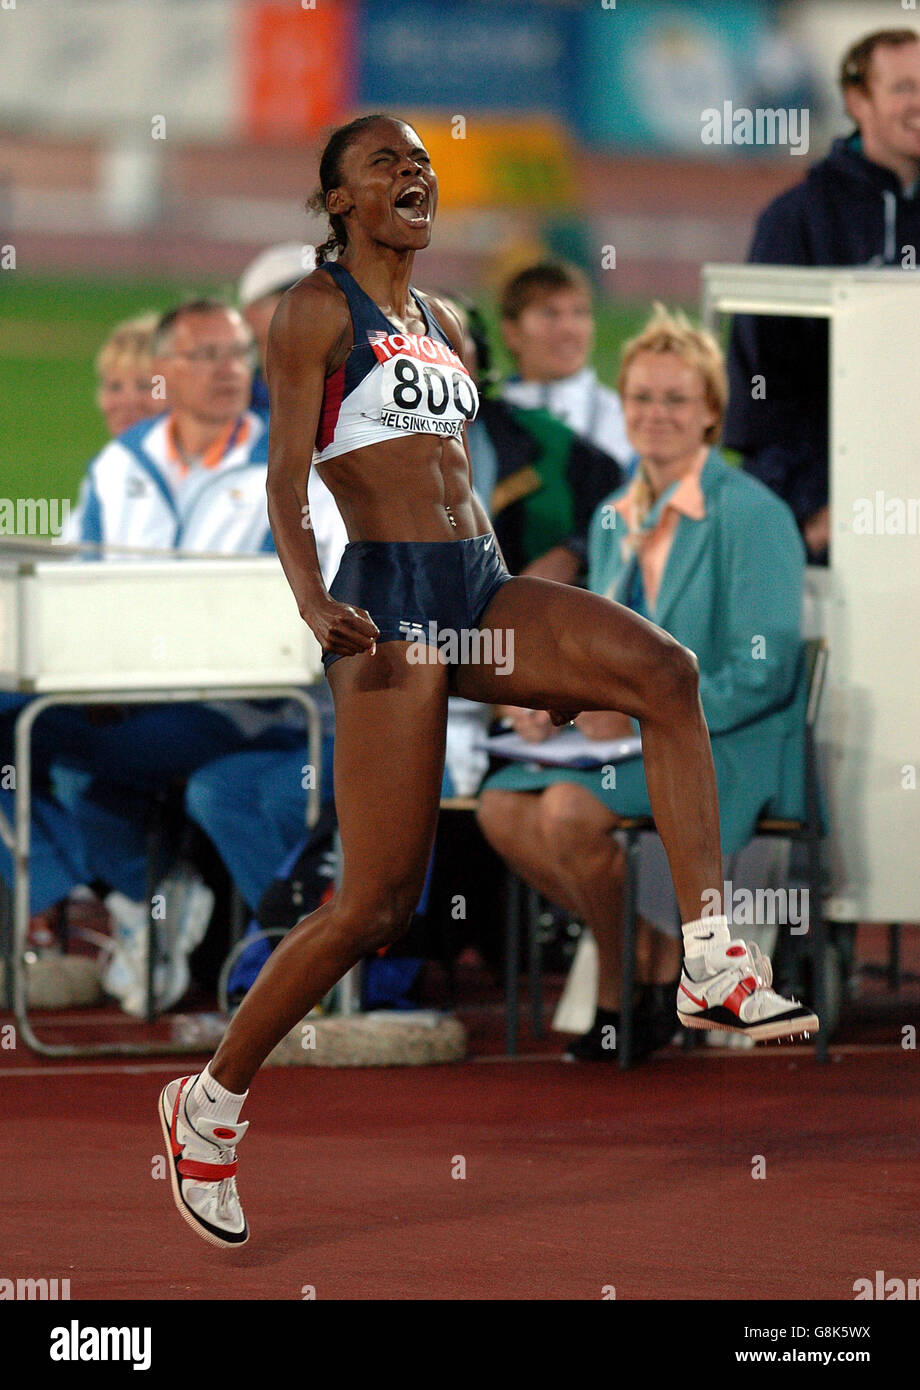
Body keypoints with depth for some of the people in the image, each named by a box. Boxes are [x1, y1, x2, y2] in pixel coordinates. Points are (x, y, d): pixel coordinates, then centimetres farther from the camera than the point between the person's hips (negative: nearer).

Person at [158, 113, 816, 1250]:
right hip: (390, 600, -7)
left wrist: (542, 649, 25)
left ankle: (711, 963, -26)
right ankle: (208, 1103, 9)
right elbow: (284, 482, -9)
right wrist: (314, 604, -26)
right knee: (377, 902, -8)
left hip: (481, 584, 7)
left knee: (663, 670, -22)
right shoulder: (316, 310, -1)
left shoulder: (442, 325, 21)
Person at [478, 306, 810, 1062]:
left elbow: (762, 672, -17)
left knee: (571, 810, -29)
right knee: (504, 806, -16)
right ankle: (650, 950, -1)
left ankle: (637, 979, -6)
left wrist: (643, 715, -20)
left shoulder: (750, 515, -11)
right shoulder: (615, 519, 13)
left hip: (732, 748, -8)